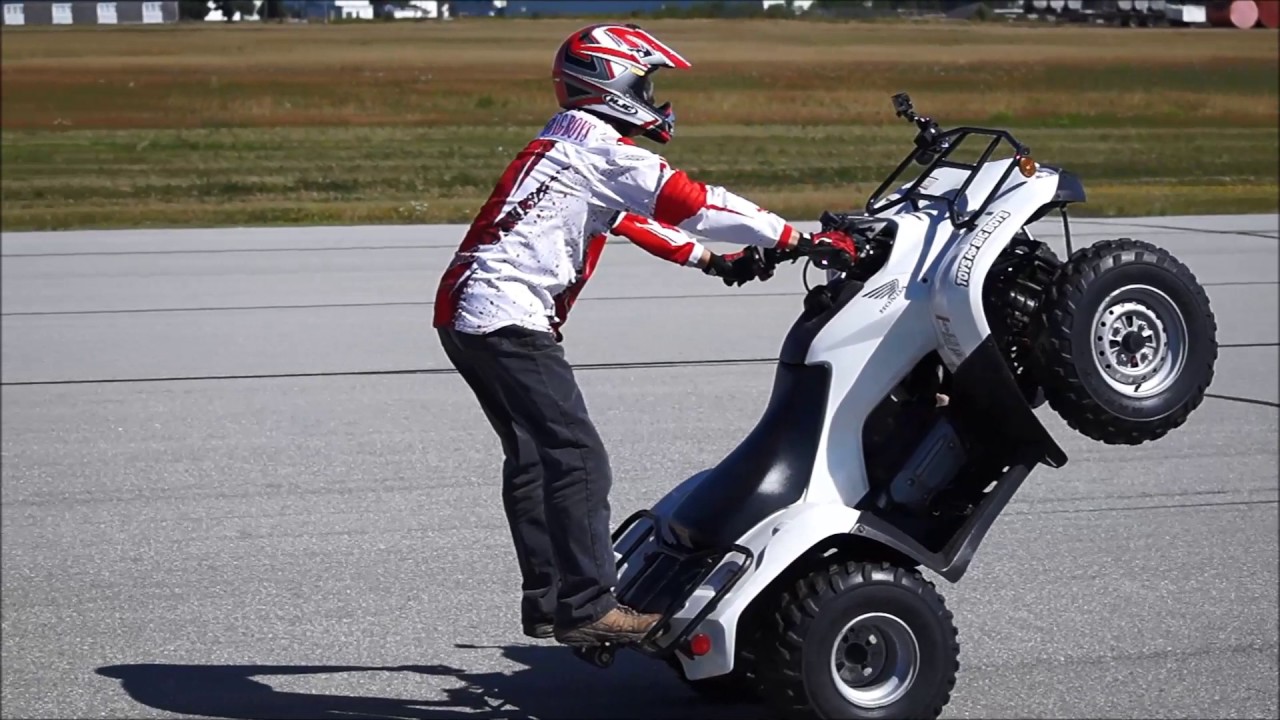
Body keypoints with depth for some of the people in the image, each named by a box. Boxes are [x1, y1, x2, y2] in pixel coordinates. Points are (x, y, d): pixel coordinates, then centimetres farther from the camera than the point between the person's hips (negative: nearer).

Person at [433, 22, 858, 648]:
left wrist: (710, 260, 28)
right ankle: (585, 607, -14)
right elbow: (689, 202, -13)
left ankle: (545, 598, 21)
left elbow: (630, 219, 31)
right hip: (508, 319, -11)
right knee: (577, 456, -12)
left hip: (467, 315, 11)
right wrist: (799, 238, -12)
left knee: (532, 456, 16)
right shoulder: (600, 149, -8)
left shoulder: (566, 146, 23)